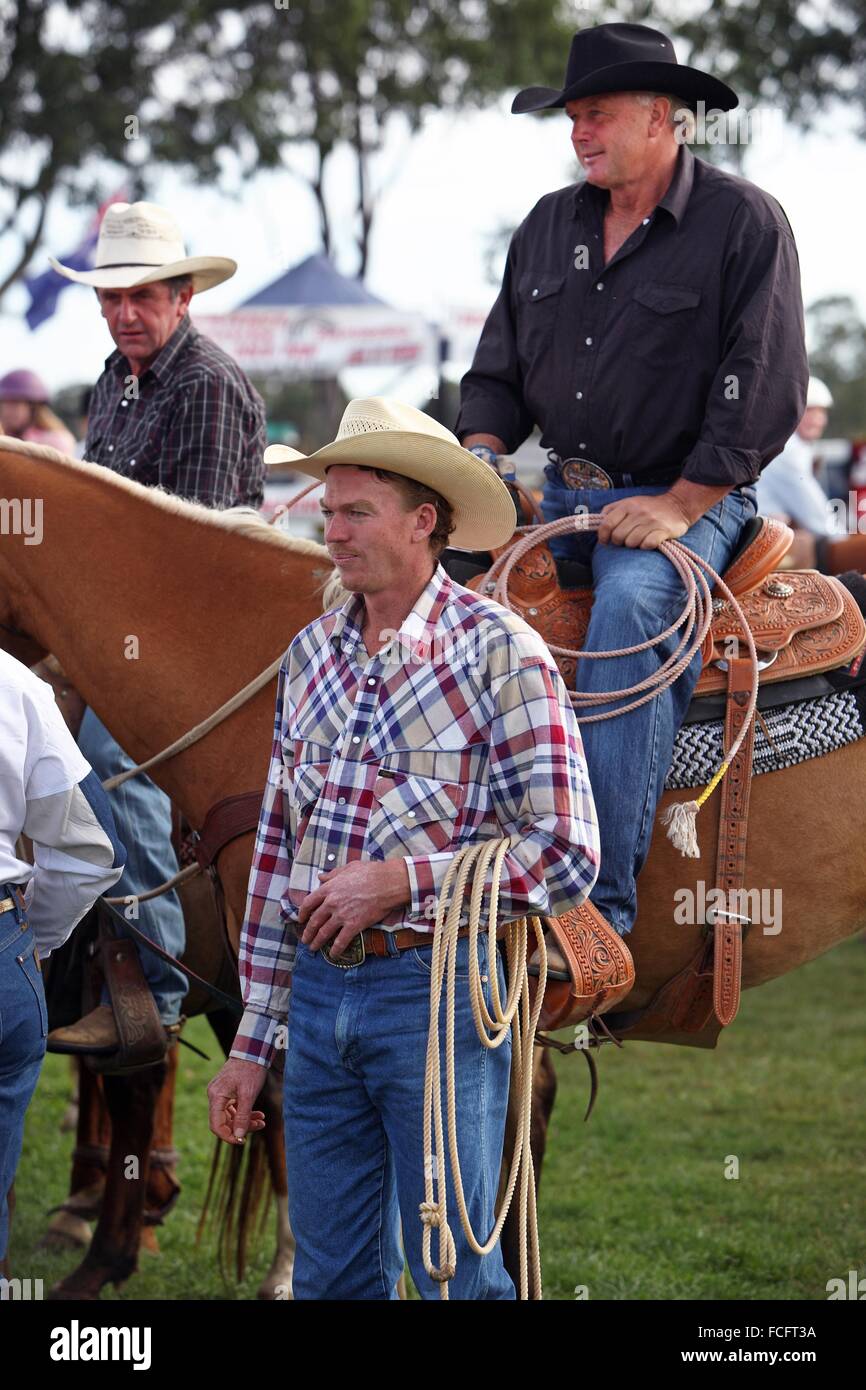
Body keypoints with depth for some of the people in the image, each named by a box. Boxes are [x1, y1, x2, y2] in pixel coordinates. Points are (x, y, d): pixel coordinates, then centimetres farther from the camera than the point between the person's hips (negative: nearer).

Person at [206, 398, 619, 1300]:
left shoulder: (499, 651, -9)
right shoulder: (312, 653, 10)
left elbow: (566, 856, -12)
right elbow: (276, 848, 14)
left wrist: (401, 880, -16)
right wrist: (251, 1042, 13)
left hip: (433, 988, -6)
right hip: (318, 989, 6)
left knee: (454, 1275, 1)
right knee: (330, 1275, 12)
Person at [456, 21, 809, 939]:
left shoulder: (744, 222, -5)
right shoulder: (550, 226, 13)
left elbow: (764, 389, -11)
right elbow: (498, 370, 19)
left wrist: (679, 507, -18)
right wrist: (480, 456, -2)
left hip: (687, 497, -7)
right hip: (562, 497, 7)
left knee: (629, 606, -34)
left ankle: (600, 897, -39)